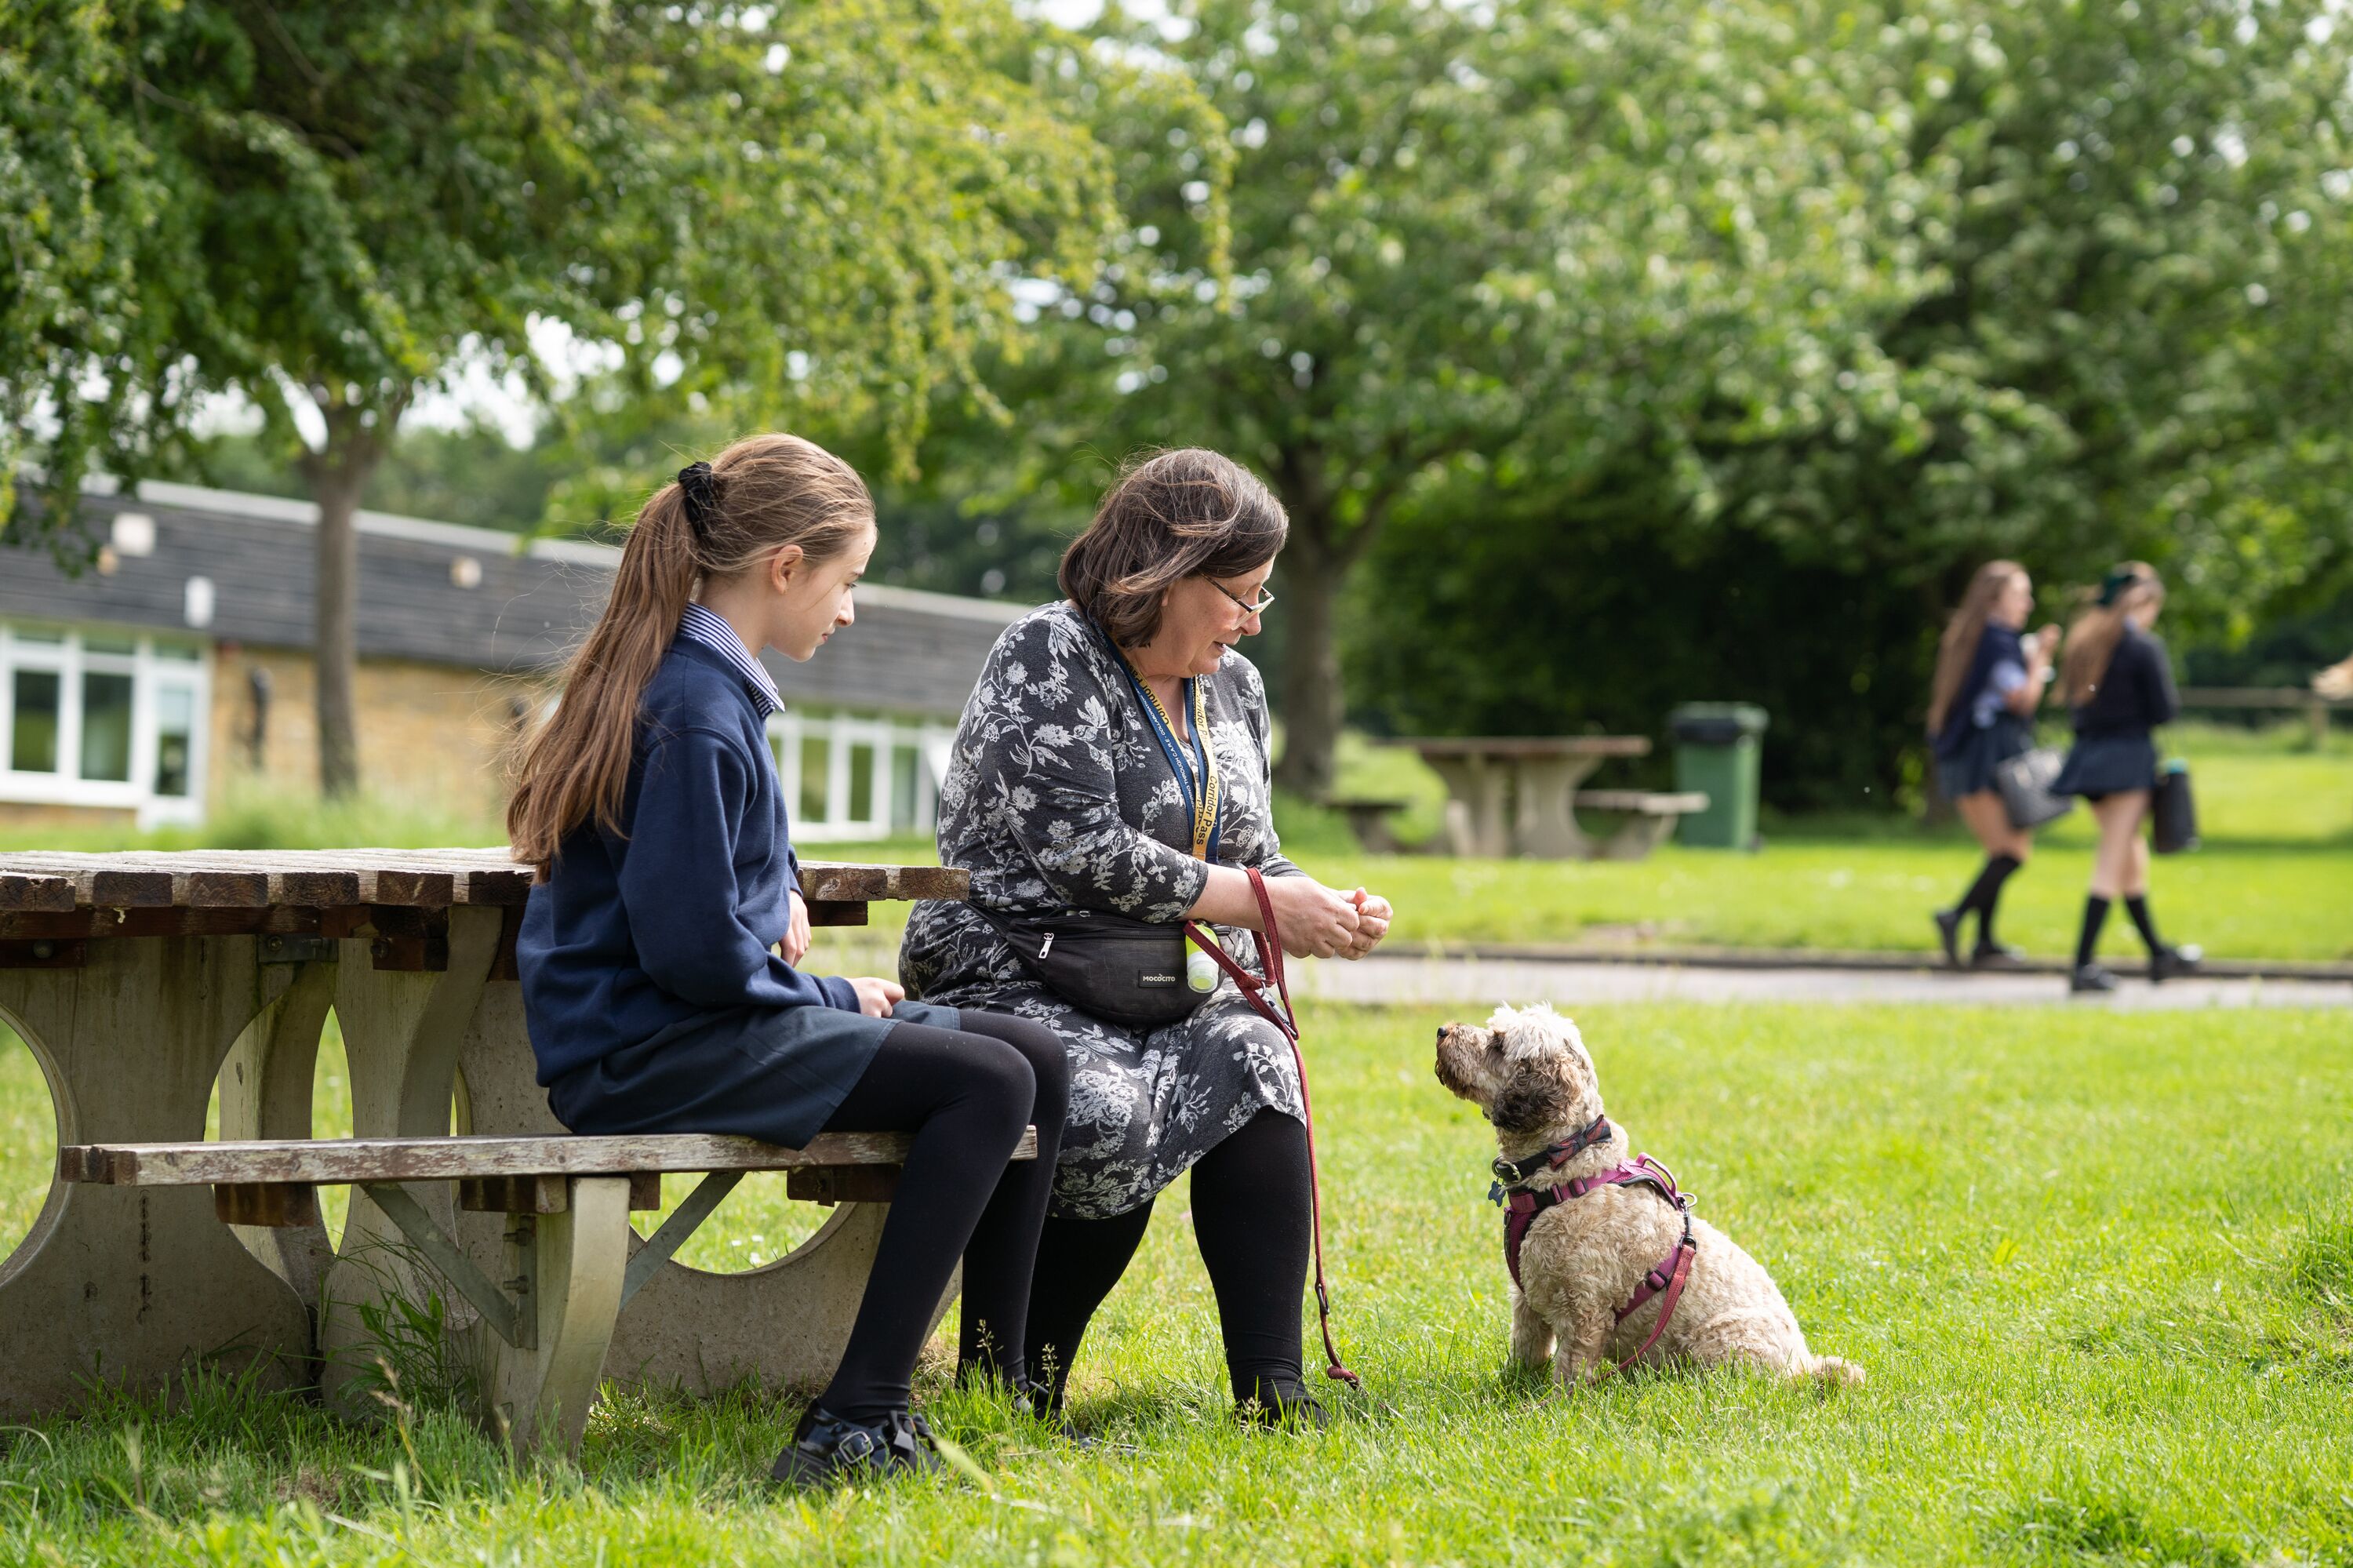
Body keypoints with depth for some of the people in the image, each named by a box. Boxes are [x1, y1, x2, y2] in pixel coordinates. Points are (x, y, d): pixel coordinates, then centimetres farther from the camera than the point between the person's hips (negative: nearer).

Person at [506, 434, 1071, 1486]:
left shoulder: (710, 684, 13)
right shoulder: (696, 713, -19)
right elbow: (695, 949, -23)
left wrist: (779, 882, 15)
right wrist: (831, 998, -7)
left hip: (691, 1022, 10)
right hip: (644, 1053, -10)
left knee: (1034, 1059, 7)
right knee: (989, 1082, -21)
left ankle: (996, 1389, 10)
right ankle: (859, 1423, -23)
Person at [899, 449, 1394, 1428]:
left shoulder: (1233, 688, 16)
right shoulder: (1047, 657, -8)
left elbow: (1250, 861, 22)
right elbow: (1085, 855, -18)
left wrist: (1327, 916, -2)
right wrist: (1261, 905, -13)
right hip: (1010, 981, -6)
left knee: (1253, 1058, -28)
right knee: (1109, 1114, -37)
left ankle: (1271, 1387, -32)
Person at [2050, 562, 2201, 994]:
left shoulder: (2083, 638, 10)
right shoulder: (2144, 647, -11)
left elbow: (2072, 698, 13)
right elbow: (2164, 710, -11)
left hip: (2088, 755, 7)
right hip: (2128, 756, -7)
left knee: (2132, 857, 19)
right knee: (2113, 863, -5)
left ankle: (2158, 955, 29)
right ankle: (2084, 965, -10)